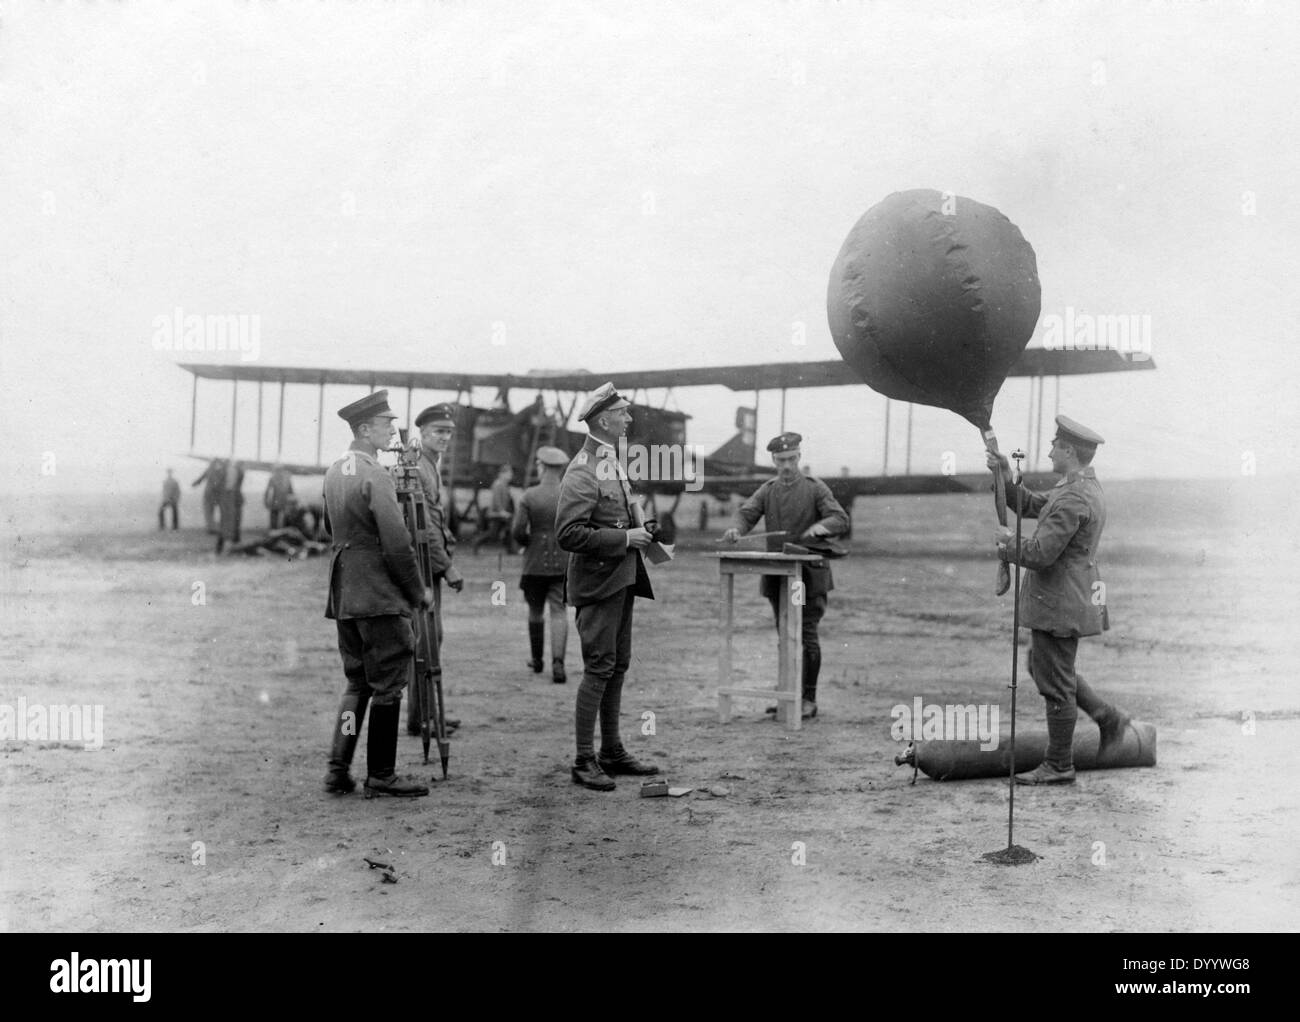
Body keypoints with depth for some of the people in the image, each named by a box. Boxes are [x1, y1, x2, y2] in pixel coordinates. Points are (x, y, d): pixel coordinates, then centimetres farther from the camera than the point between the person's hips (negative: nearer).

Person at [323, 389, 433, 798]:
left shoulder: (334, 472, 11)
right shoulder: (375, 477, -15)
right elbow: (397, 544, -17)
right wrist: (419, 592, -5)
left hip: (343, 594, 8)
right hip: (379, 595, -8)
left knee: (357, 681, 15)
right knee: (387, 683, 0)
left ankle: (338, 770, 13)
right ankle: (381, 775, 5)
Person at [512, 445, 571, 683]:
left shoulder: (529, 496, -6)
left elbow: (517, 531, -11)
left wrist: (528, 544, 10)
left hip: (535, 563, 0)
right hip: (564, 563, 0)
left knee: (536, 610, 17)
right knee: (559, 611, -1)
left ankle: (537, 659, 30)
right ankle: (557, 663, -16)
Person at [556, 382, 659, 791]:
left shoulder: (613, 464, 15)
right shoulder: (582, 472, -16)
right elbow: (568, 534, -22)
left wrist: (637, 536, 11)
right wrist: (624, 538, -20)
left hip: (621, 580, 9)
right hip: (598, 581, -9)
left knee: (618, 666, 14)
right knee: (599, 668, -6)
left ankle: (612, 751, 23)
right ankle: (584, 761, 1)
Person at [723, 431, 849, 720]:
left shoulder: (815, 488, 0)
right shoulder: (767, 491, 11)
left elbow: (841, 520, -9)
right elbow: (746, 513, -3)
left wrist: (820, 526, -32)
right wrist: (735, 529, -27)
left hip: (809, 575, -4)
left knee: (806, 635, -8)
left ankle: (809, 700, -3)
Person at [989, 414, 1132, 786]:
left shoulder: (1073, 499, -22)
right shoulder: (1085, 487, 11)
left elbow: (1040, 553, -26)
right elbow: (1031, 506, 20)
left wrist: (1008, 542, -7)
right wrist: (1006, 478, 6)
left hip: (1059, 604, -10)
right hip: (1065, 600, 10)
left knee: (1055, 683, 0)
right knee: (1041, 668, 22)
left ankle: (1058, 765, 11)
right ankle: (1108, 718, 25)